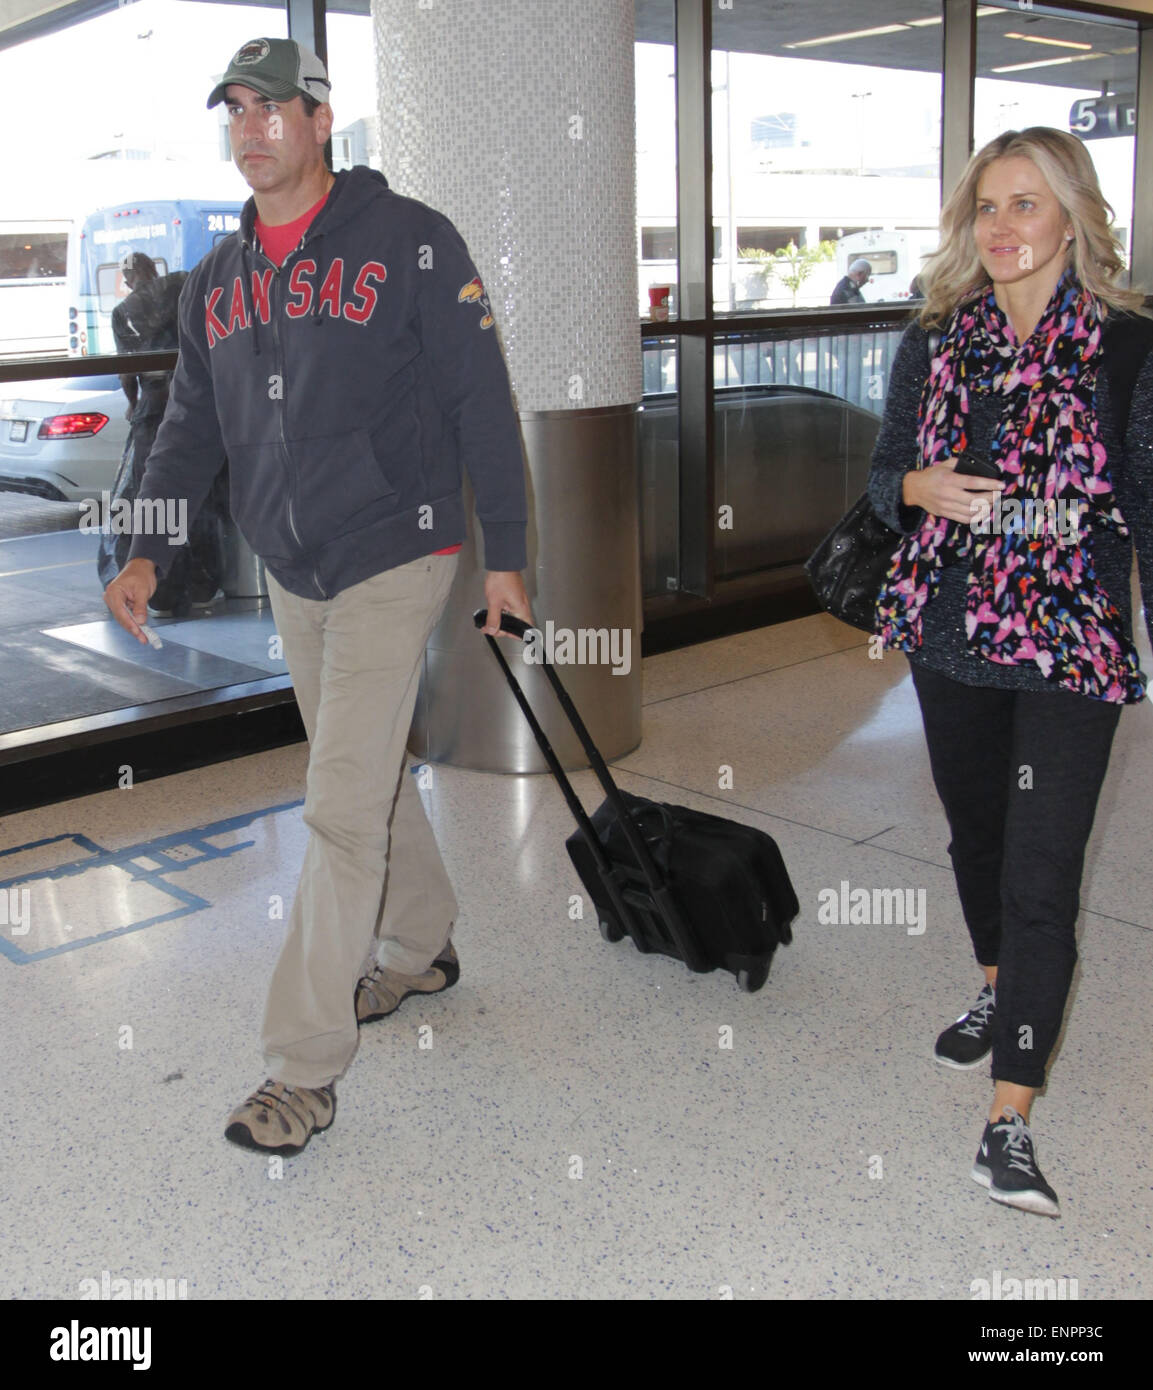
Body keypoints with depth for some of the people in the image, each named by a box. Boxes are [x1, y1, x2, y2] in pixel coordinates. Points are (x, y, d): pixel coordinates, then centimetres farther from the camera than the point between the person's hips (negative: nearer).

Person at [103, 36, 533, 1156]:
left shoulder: (410, 242, -8)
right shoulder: (216, 280, 10)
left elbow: (480, 405, -6)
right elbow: (193, 427, 12)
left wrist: (502, 555, -6)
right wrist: (147, 551, -2)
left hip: (394, 560, -6)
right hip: (291, 572, 7)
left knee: (342, 808, -9)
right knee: (366, 774, 18)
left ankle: (305, 1066, -1)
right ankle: (421, 949, 40)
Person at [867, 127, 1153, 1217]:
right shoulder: (934, 343, 5)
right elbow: (882, 474, 12)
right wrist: (921, 488, -11)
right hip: (950, 635, 4)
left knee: (1041, 877, -7)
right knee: (975, 832, 21)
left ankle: (1008, 1124, -2)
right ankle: (1000, 991, 48)